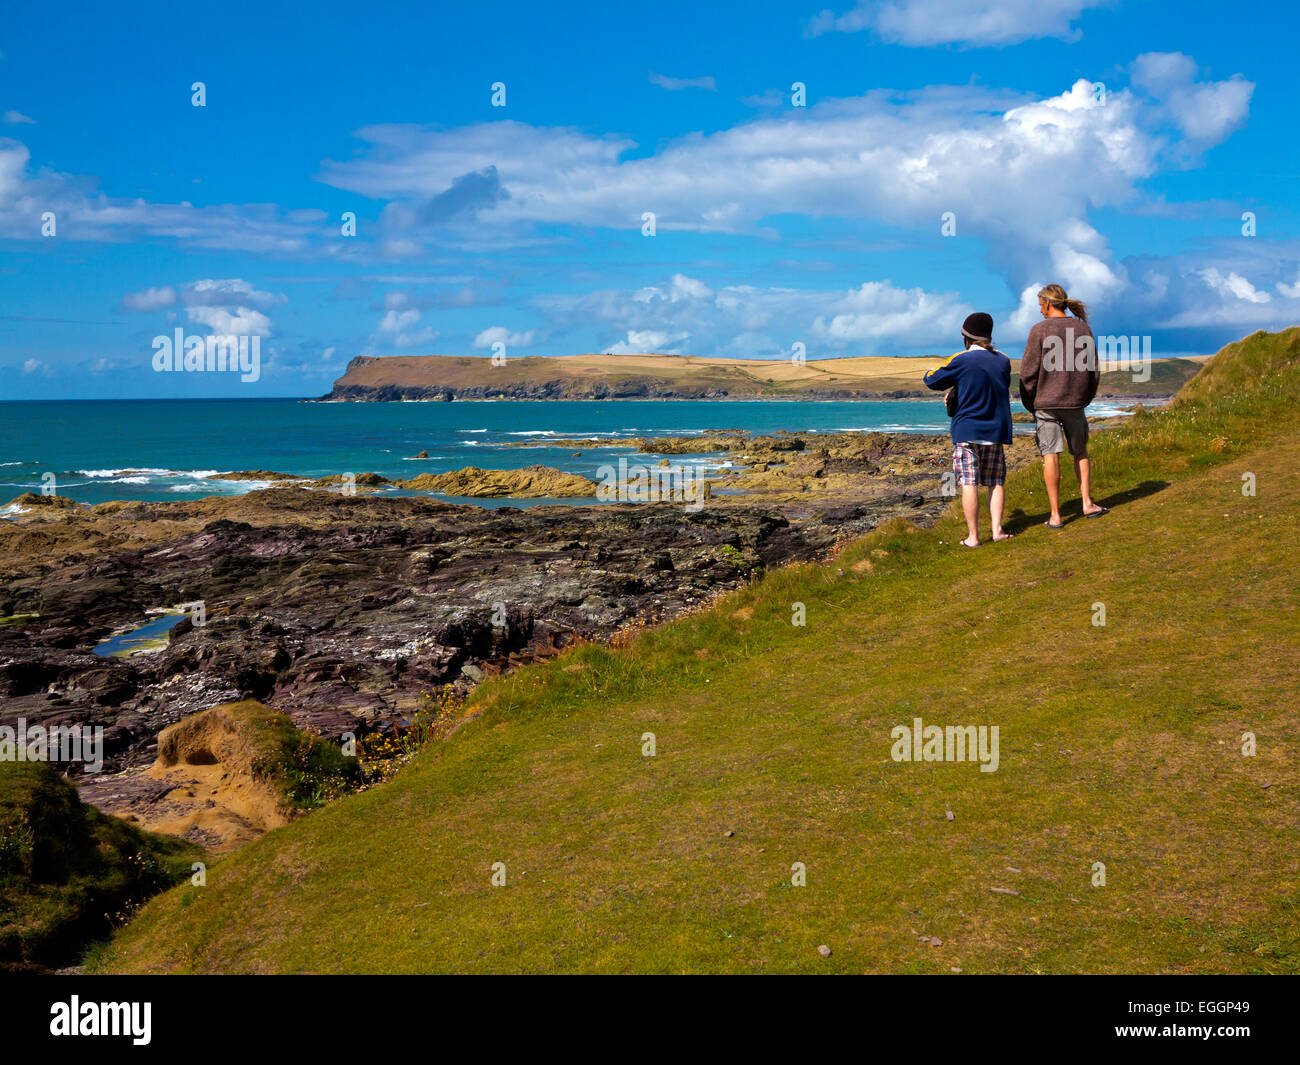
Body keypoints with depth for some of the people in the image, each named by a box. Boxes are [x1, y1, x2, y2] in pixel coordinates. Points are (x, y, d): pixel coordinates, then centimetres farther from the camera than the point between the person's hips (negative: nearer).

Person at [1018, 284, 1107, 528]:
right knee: (1080, 451, 19)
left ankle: (1055, 515, 0)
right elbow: (1093, 370, 7)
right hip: (1074, 402, 3)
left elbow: (1028, 372, -8)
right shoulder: (1083, 329, 4)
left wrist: (1029, 404, 4)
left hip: (1045, 401, -3)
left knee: (1051, 456, -2)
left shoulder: (1040, 330, -8)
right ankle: (1087, 503, 14)